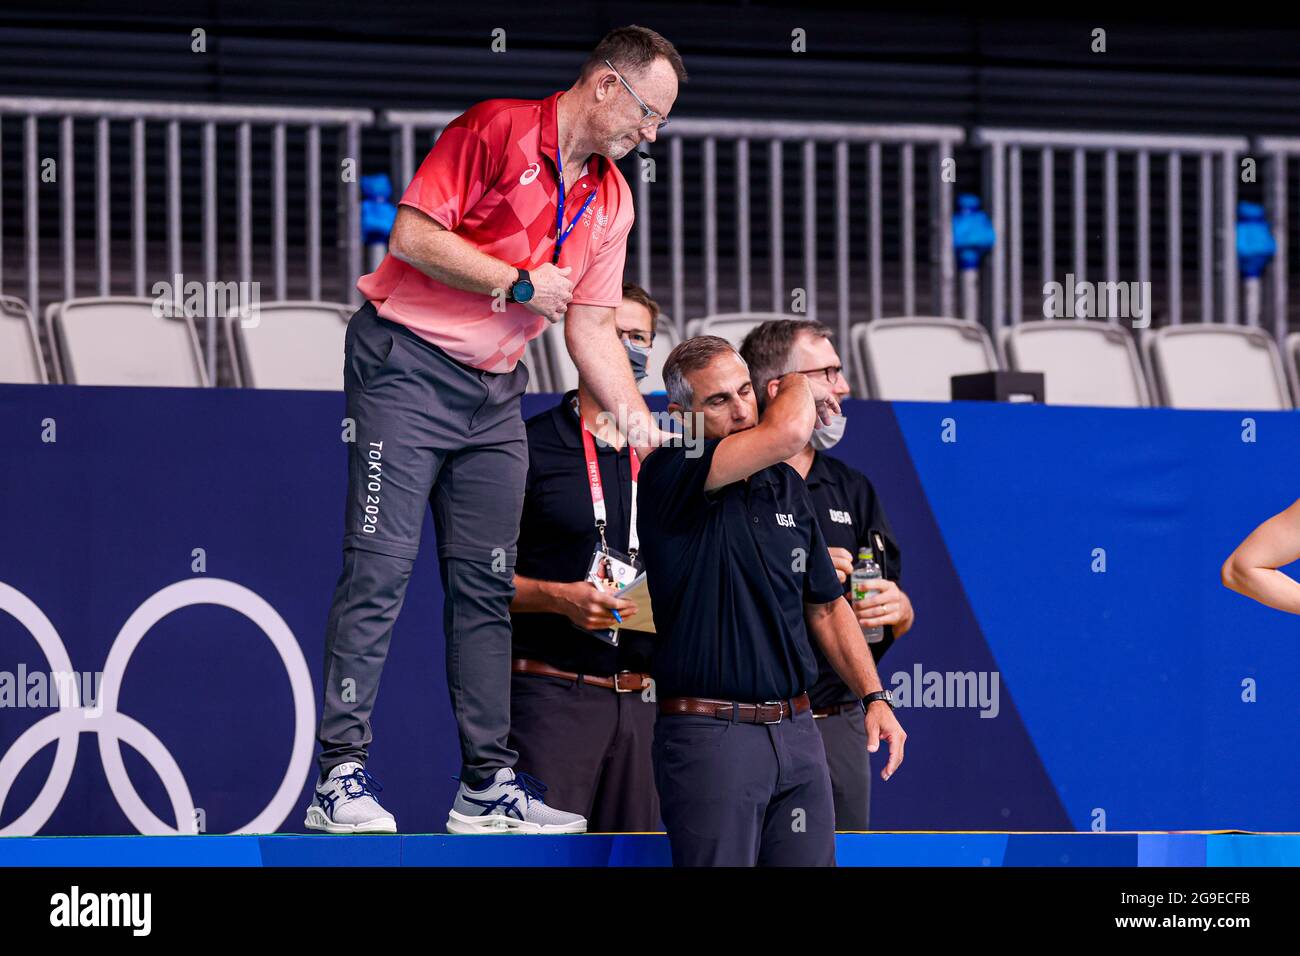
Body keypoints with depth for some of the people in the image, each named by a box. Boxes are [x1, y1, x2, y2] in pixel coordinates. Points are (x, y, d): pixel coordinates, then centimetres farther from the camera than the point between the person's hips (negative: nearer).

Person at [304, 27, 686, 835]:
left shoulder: (611, 199, 11)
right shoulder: (497, 131, -11)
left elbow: (592, 328, 12)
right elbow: (413, 235, -17)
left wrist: (645, 427, 3)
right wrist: (518, 282, -14)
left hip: (496, 394, 7)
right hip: (408, 366, -7)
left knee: (487, 585, 6)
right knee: (380, 569, -10)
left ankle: (490, 783, 8)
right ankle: (343, 774, -10)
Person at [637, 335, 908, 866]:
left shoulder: (786, 486, 14)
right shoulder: (670, 475, -9)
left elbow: (826, 605, 21)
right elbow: (787, 431, -23)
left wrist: (875, 697, 11)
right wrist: (798, 386, -1)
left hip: (796, 731, 6)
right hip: (710, 735, -6)